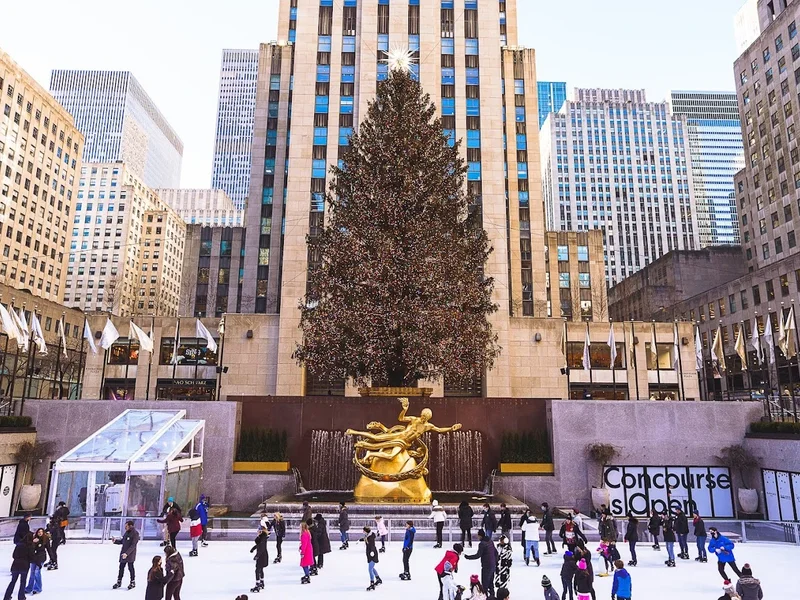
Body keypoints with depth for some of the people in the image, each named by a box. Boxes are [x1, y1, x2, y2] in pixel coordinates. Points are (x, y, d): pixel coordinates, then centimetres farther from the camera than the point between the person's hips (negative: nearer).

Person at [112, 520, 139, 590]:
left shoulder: (135, 533, -17)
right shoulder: (126, 532, 8)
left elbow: (133, 545, -21)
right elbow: (122, 541, 16)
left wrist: (127, 553, -27)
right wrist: (115, 540, 0)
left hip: (130, 554, -7)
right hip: (123, 554, 7)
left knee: (130, 568, 4)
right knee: (121, 567, 13)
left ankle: (133, 582, 20)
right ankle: (119, 582, 27)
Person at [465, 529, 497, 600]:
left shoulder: (482, 544, -18)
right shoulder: (490, 541, 7)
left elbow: (478, 555, -20)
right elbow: (495, 552, 14)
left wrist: (468, 557, -12)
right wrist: (496, 562, 22)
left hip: (486, 566, -9)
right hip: (493, 565, 9)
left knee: (484, 583, -2)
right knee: (490, 582, 20)